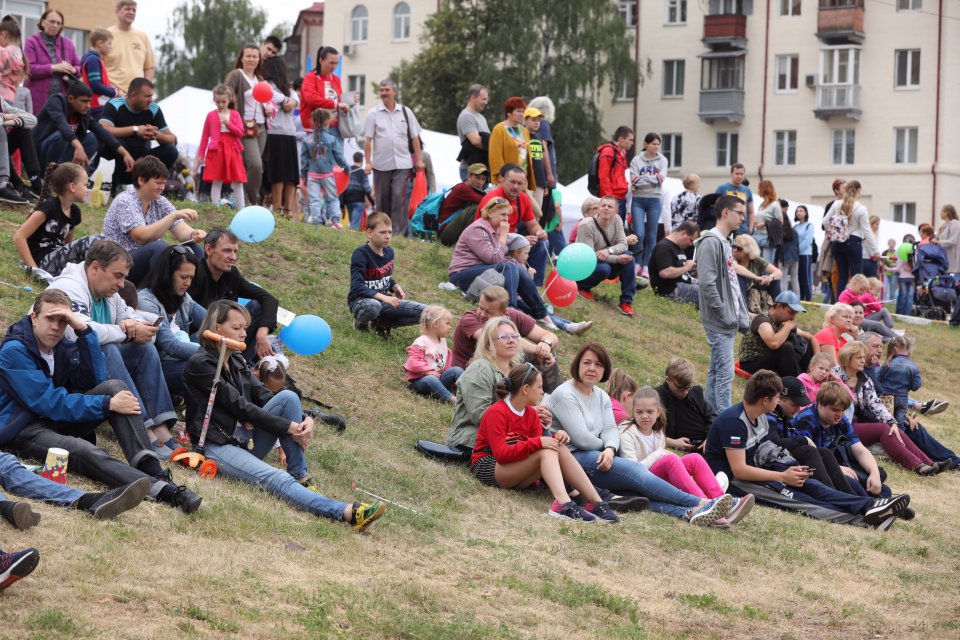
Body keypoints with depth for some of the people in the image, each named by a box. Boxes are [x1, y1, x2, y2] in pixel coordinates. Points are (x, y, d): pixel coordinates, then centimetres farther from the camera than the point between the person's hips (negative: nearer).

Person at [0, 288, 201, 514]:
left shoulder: (61, 347, 10)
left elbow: (96, 380, -3)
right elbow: (49, 403, -20)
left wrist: (85, 330, -11)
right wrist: (108, 405, -22)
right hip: (24, 430, -8)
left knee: (114, 386, -12)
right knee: (84, 451, -36)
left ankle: (151, 470, -31)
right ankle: (161, 489, -55)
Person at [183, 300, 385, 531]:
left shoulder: (237, 361, 15)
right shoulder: (199, 364, -11)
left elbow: (264, 397, 8)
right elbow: (240, 406, -16)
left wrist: (304, 419, -12)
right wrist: (289, 427, -16)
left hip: (245, 439, 8)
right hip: (217, 446, -8)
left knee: (288, 397, -11)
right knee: (277, 480, -31)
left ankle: (300, 478, -13)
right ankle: (348, 513, -51)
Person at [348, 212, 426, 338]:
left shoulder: (389, 252, 4)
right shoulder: (360, 254, -19)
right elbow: (357, 287, -28)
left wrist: (396, 286, -2)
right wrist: (383, 297, -36)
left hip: (383, 300, 7)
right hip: (361, 300, -7)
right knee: (372, 306, -45)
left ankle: (381, 323, 3)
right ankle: (361, 322, -7)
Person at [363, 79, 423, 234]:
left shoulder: (405, 112, 9)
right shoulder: (373, 113, 5)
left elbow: (414, 138, 11)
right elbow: (367, 140, 2)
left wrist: (419, 160, 7)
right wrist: (368, 162, -5)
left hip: (402, 163, 0)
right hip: (381, 163, 0)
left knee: (399, 196, -11)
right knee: (382, 198, 7)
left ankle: (399, 231, -11)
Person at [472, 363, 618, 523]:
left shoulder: (531, 413, 10)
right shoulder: (496, 413, -15)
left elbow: (538, 445, 1)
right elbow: (501, 453, -24)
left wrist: (555, 436, -19)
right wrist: (538, 442, -29)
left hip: (517, 471, 7)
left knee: (558, 448, -16)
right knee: (547, 451, -27)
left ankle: (596, 502, -25)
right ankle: (562, 503, -48)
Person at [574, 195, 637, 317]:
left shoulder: (616, 220, -7)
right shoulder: (586, 226, -24)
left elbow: (623, 244, -10)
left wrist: (609, 250, -33)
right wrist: (617, 259, -31)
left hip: (607, 261, 6)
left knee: (628, 256, -20)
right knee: (604, 268, -36)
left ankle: (626, 301, -17)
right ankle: (582, 286, -2)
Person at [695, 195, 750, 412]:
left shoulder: (724, 243, 17)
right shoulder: (710, 242, -14)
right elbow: (707, 283, -23)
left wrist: (742, 316, 15)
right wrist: (725, 314, -19)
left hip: (729, 322, 10)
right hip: (719, 322, -10)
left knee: (716, 371, 13)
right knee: (725, 373, -10)